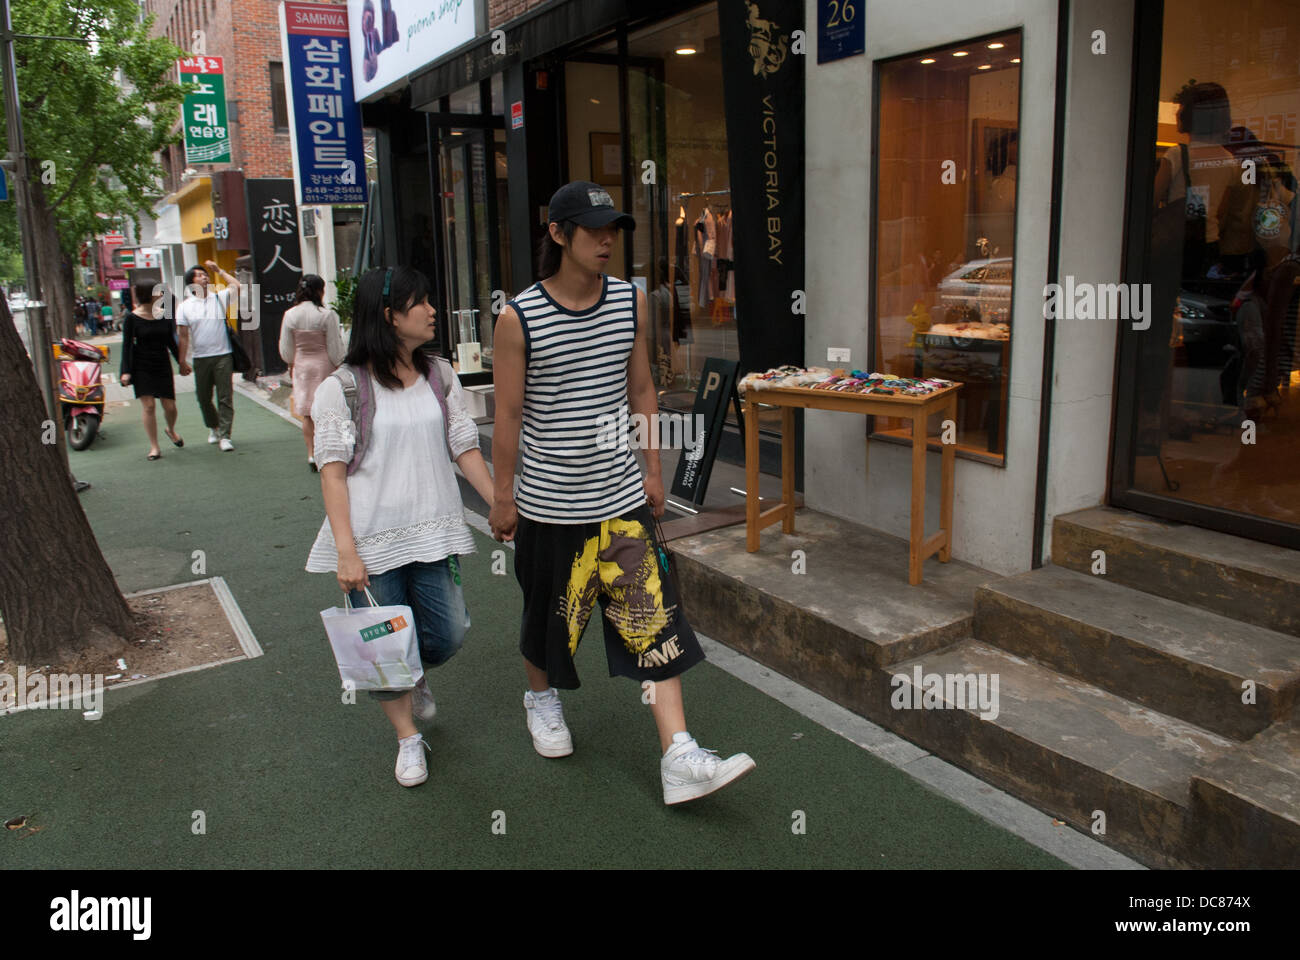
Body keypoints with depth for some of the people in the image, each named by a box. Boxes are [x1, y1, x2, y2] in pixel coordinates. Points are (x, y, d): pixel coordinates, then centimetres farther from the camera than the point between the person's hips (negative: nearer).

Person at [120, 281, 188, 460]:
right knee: (148, 405, -7)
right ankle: (154, 446, 1)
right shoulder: (131, 318, -6)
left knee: (170, 406, 1)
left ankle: (171, 430, 34)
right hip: (142, 367, -3)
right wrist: (126, 371, -11)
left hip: (162, 365, 3)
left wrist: (181, 362, 22)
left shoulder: (165, 316, 4)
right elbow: (127, 345, -5)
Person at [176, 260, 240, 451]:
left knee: (225, 397, -5)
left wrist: (218, 270, -1)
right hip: (201, 358, 1)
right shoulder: (184, 307, 5)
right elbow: (183, 336, 4)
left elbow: (236, 286, -9)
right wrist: (182, 362, 1)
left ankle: (224, 436, -3)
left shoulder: (219, 298, 6)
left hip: (223, 356, -1)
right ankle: (213, 427, 34)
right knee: (204, 397, 11)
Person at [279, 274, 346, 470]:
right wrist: (338, 366, 4)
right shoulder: (327, 315, -15)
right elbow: (334, 347, -10)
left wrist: (291, 365, 21)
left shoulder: (290, 315, -3)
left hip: (301, 366, 4)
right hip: (324, 366, -4)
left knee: (307, 414, 11)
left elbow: (286, 347, 5)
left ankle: (311, 454, 14)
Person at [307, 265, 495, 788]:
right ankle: (408, 738, 28)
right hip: (371, 539, -3)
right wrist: (346, 551, -15)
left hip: (433, 530, 4)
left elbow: (465, 448, 8)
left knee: (448, 634, 5)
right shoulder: (343, 387, -8)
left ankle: (416, 678, 41)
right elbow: (333, 471, -9)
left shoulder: (439, 376, 6)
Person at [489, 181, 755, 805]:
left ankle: (679, 760, -1)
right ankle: (540, 697, 47)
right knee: (548, 611, 16)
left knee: (653, 618, -4)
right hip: (548, 502, -2)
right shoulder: (519, 318, -11)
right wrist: (502, 496, -2)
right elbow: (508, 413, -6)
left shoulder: (630, 303, 1)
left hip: (621, 496, 3)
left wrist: (652, 469, 12)